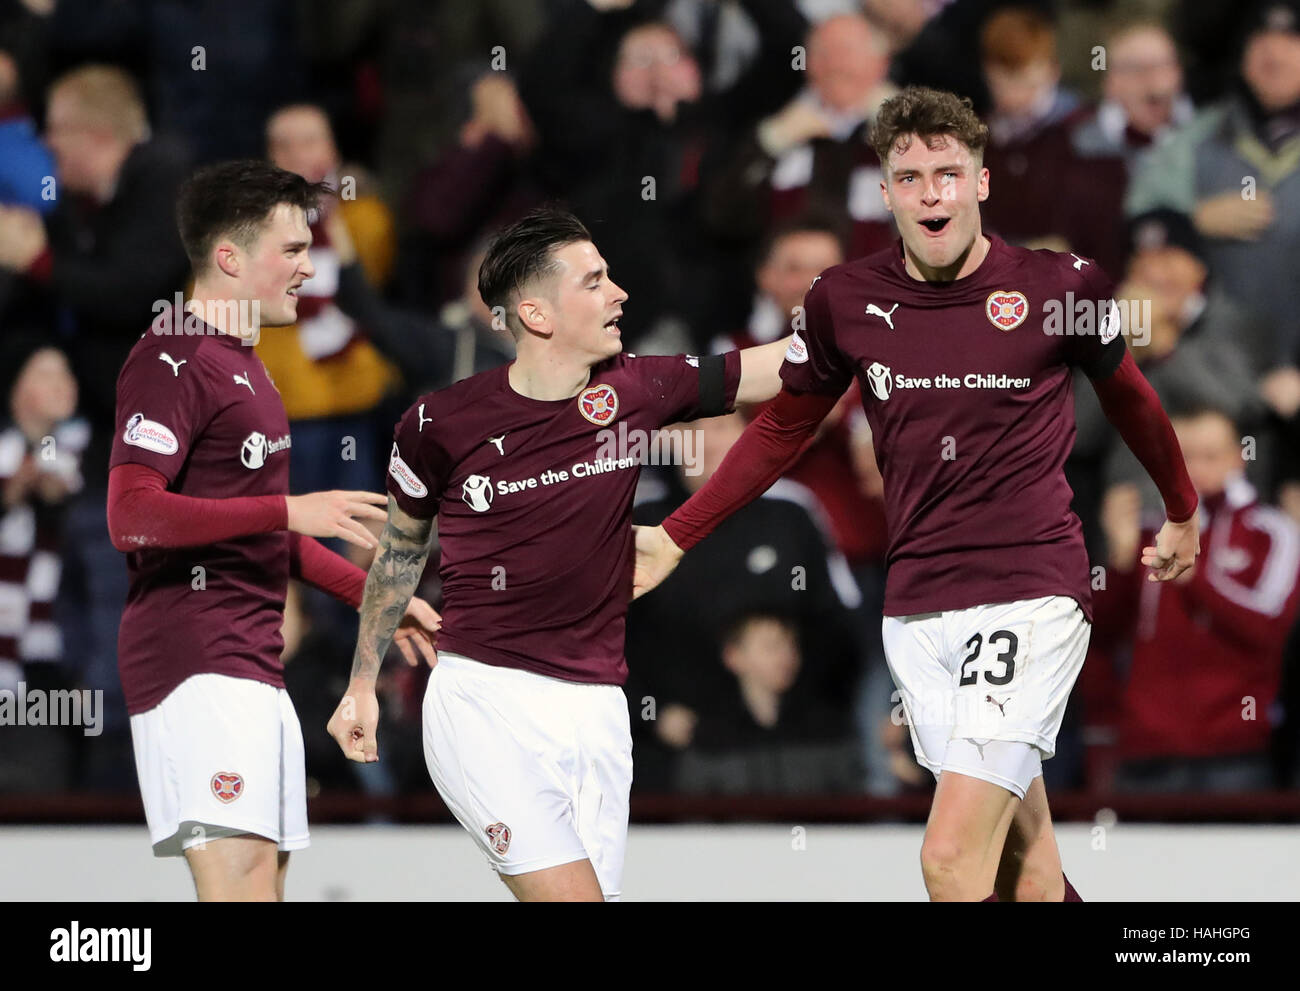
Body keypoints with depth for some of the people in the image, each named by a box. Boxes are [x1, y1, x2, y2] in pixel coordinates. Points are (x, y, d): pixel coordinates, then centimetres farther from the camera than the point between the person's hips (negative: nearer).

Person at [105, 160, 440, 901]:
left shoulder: (245, 366, 23)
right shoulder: (173, 361, -9)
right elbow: (131, 514, -21)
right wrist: (291, 510, -24)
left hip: (254, 665, 10)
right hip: (197, 665, -10)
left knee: (263, 887, 6)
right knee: (241, 886, -21)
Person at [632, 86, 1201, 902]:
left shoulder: (1059, 286, -5)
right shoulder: (846, 301, 2)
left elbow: (1128, 399, 14)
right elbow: (784, 429, 18)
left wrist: (1182, 512, 29)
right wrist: (675, 538, 16)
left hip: (1029, 597, -4)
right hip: (918, 610, 4)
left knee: (952, 860, -17)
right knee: (1022, 853, 7)